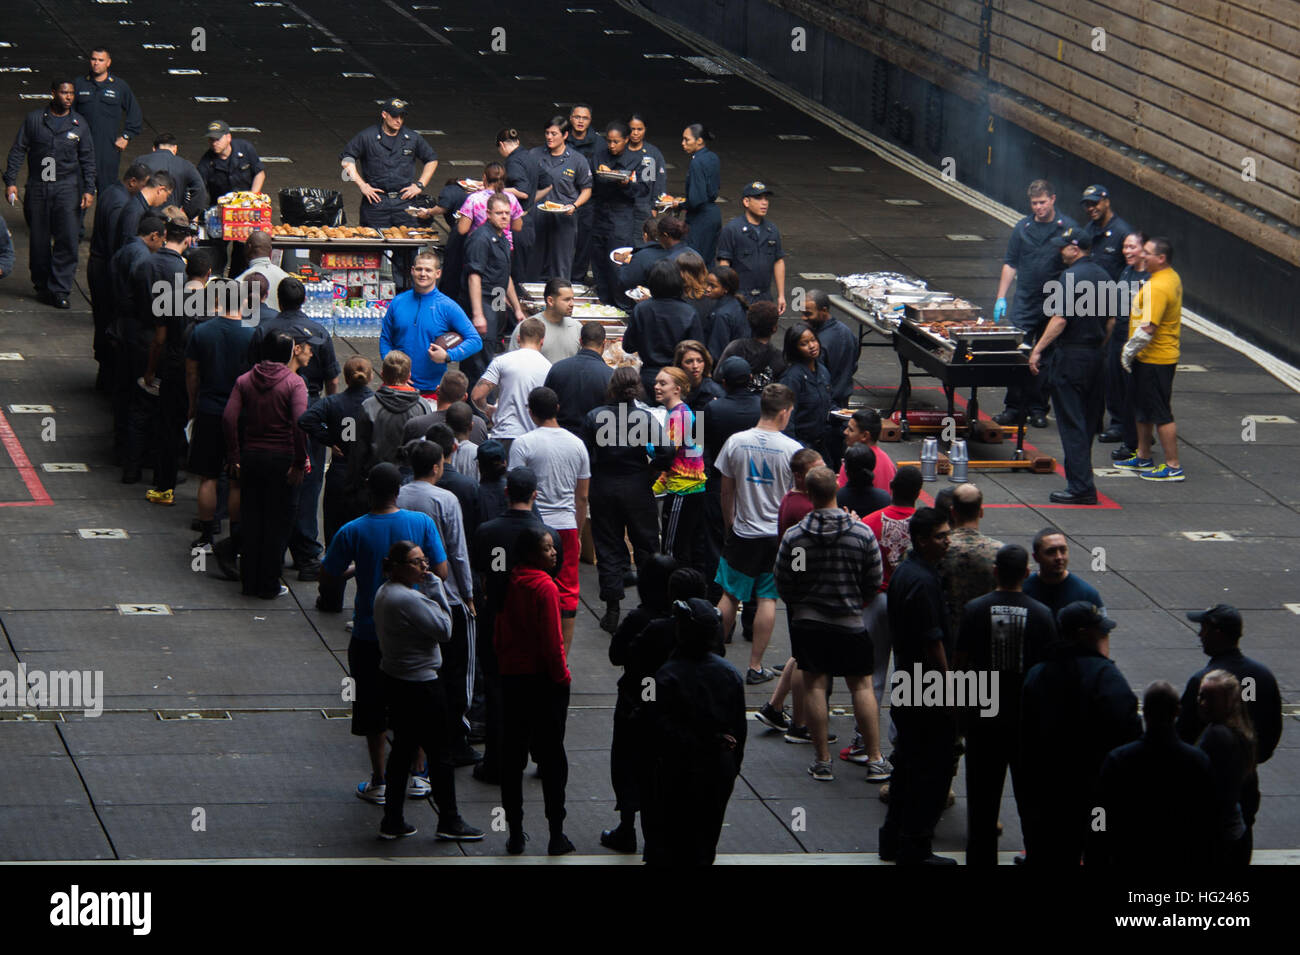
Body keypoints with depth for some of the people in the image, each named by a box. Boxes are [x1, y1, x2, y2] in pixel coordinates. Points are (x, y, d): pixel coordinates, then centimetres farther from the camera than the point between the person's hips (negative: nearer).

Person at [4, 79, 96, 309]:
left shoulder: (79, 124, 6)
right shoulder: (34, 119, 2)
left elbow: (88, 159, 10)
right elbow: (17, 151, 5)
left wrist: (89, 189, 3)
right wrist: (11, 181, -2)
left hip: (67, 187, 0)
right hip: (37, 187, 0)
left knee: (67, 239, -10)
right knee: (38, 239, 4)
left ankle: (60, 290, -7)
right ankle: (42, 285, 18)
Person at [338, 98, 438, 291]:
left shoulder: (413, 138, 9)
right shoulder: (367, 137, 1)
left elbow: (432, 160, 21)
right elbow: (346, 158, 4)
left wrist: (420, 185, 10)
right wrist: (361, 185, -3)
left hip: (404, 201, 2)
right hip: (376, 201, -2)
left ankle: (401, 289, 2)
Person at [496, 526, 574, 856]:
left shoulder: (510, 584, 2)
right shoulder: (545, 587, -17)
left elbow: (499, 636, 8)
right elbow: (552, 642, -18)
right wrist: (562, 676, -7)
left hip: (512, 679, 5)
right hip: (543, 680, -5)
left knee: (512, 756, 9)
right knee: (552, 757, 3)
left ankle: (515, 834, 11)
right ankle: (557, 835, 3)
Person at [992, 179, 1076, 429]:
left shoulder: (1068, 228, -2)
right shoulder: (1023, 228, 6)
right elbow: (1010, 264, 11)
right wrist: (1001, 298, 5)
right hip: (1025, 303, 2)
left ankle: (1037, 408, 14)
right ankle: (1014, 407, 5)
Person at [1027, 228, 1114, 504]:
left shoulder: (1071, 277, -16)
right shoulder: (1103, 276, 10)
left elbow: (1060, 319, -21)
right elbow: (1111, 321, 15)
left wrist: (1038, 349, -16)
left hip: (1070, 355, -8)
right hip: (1096, 355, 8)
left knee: (1072, 425, -5)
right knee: (1088, 422, 15)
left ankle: (1081, 487, -7)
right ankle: (1080, 476, 23)